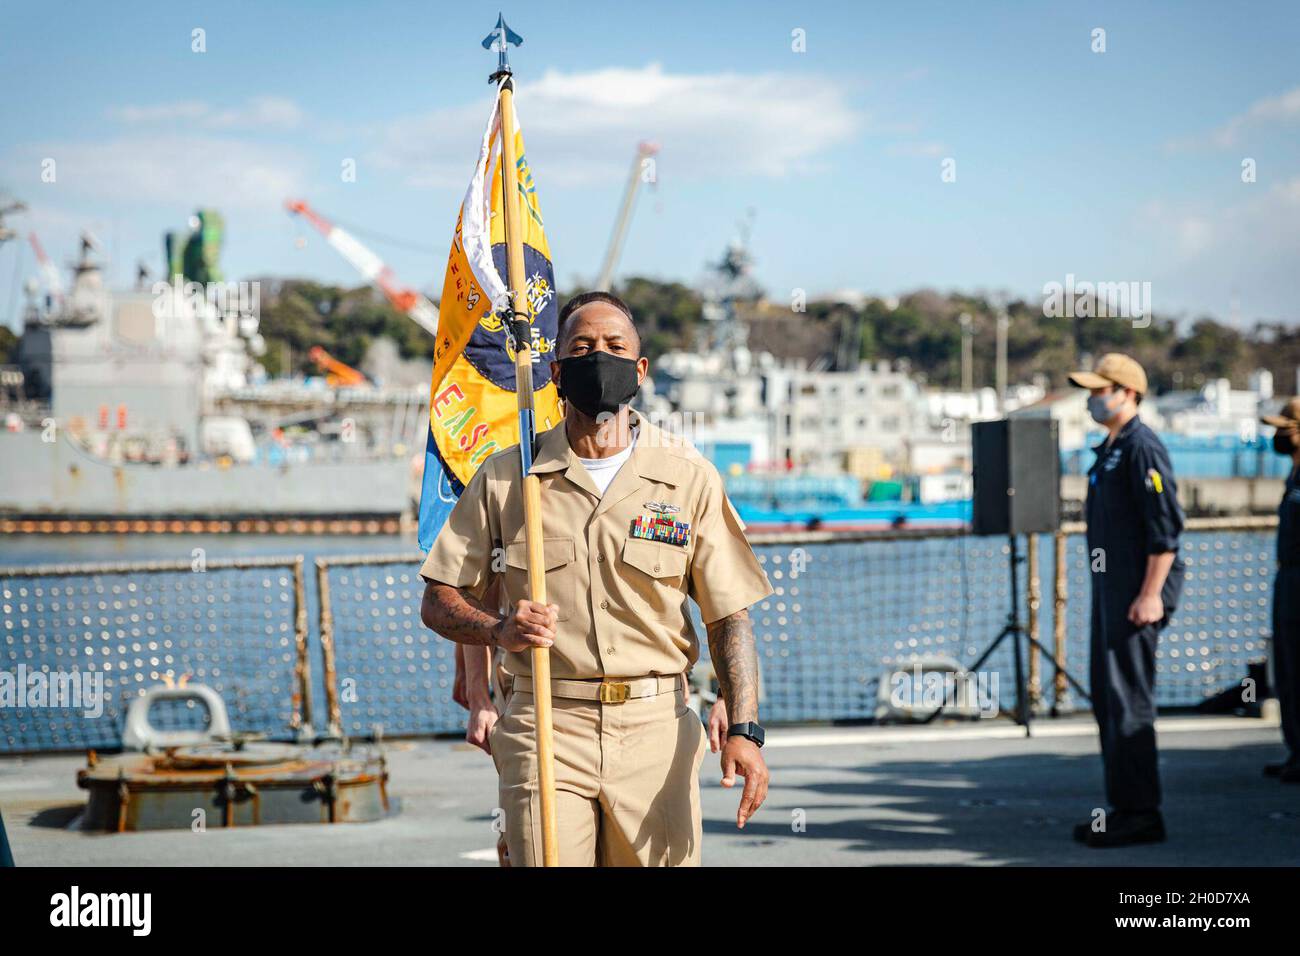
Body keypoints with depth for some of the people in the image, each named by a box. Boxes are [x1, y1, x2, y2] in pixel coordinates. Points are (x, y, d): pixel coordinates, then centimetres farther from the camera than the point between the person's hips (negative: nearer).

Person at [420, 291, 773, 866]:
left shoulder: (689, 478, 6)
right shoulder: (506, 478, 7)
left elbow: (728, 618, 3)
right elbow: (438, 601, 8)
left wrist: (743, 730, -10)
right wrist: (501, 630, -13)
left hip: (657, 731, 0)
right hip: (545, 731, 0)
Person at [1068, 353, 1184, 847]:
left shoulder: (1143, 449, -13)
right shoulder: (1109, 449, 18)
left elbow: (1166, 528, -19)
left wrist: (1150, 595, -22)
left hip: (1138, 594, -11)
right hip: (1110, 589, 11)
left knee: (1128, 699, -10)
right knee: (1107, 697, 12)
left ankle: (1140, 815, -7)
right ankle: (1124, 808, 19)